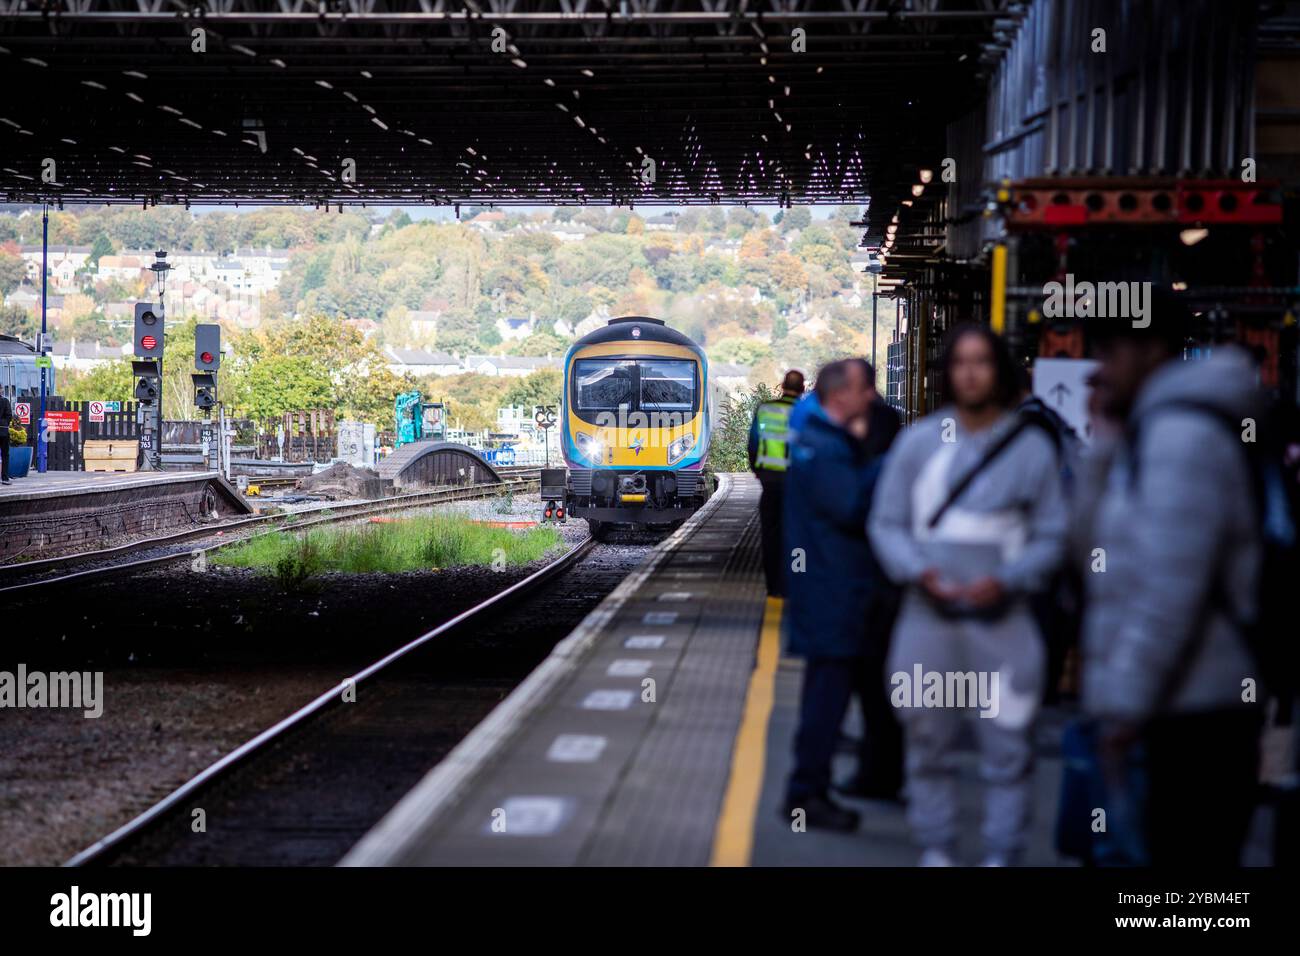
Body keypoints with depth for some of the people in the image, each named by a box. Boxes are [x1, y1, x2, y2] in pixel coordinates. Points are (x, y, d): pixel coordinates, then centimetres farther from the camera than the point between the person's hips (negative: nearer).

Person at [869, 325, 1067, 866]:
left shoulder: (1031, 447, 1)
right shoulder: (918, 441, 4)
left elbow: (1051, 536, 3)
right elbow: (887, 522, 6)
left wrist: (1007, 581, -13)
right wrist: (919, 572, -11)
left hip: (1002, 620, -1)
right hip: (928, 615, 2)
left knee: (1007, 748, -3)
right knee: (928, 743, 9)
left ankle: (1001, 855, 6)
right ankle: (936, 850, 20)